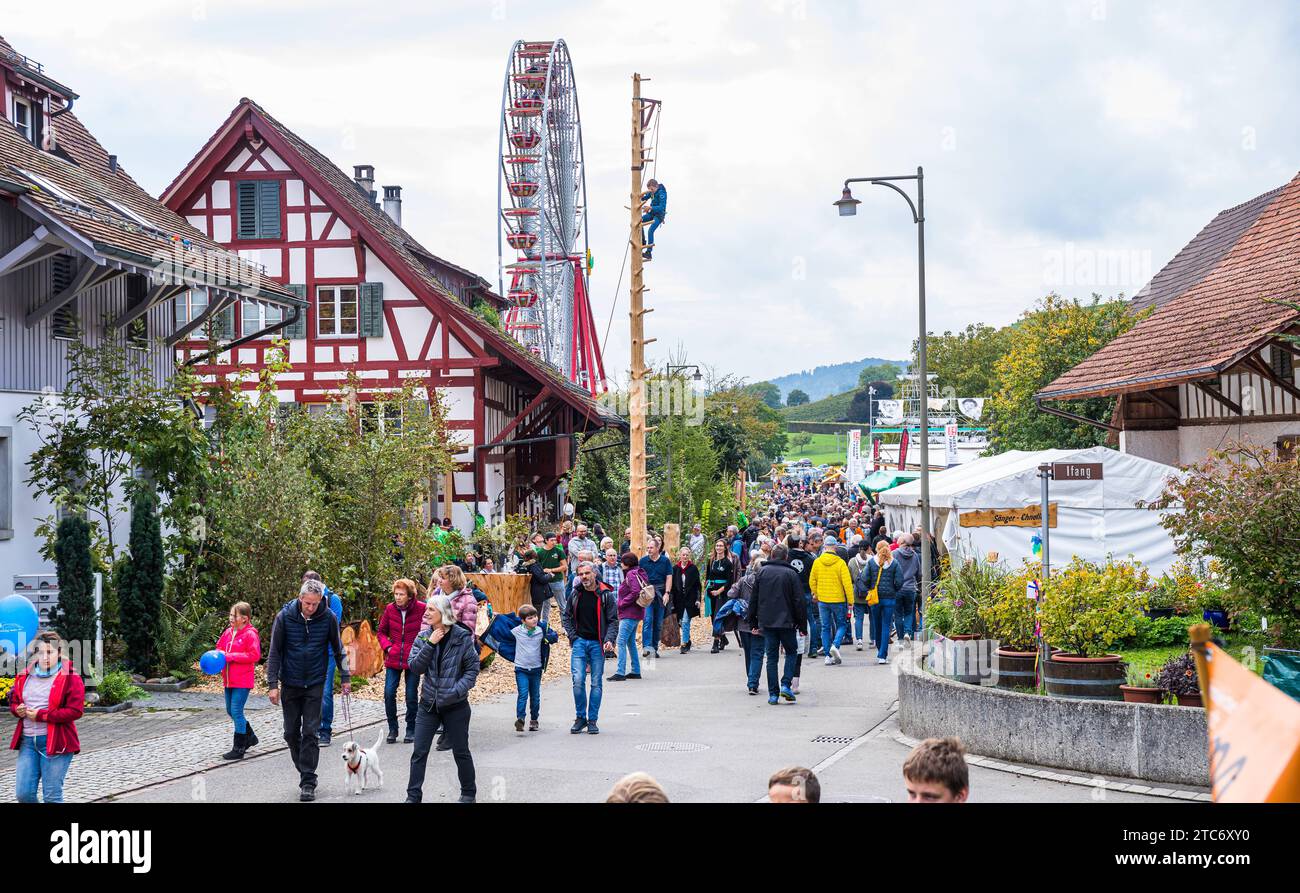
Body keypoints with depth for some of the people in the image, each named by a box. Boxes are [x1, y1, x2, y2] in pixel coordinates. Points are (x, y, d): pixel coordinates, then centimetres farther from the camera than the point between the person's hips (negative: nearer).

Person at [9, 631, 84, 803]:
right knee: (23, 793, 2)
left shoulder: (70, 677, -7)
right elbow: (13, 701, 24)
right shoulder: (25, 676, 11)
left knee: (52, 796, -2)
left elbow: (75, 711, -14)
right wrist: (17, 710, -1)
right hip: (27, 740, 5)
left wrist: (41, 715, -16)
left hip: (55, 742, -5)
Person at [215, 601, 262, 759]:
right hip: (228, 680, 8)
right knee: (231, 711, 16)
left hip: (242, 681, -8)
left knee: (236, 712, -9)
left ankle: (238, 749, -2)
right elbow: (219, 647, 24)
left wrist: (231, 656, -18)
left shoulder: (250, 634, -11)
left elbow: (254, 655, -19)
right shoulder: (228, 632, 11)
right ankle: (249, 737, 35)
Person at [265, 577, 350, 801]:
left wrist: (345, 677, 6)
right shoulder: (284, 617, -10)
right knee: (291, 733, 8)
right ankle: (305, 772, 27)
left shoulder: (328, 617, -9)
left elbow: (337, 649, 5)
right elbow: (275, 652, -5)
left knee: (311, 733, -4)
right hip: (290, 684, 1)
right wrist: (273, 684, -9)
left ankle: (308, 783, -2)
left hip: (315, 684, -1)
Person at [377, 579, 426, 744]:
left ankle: (411, 730, 19)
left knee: (411, 696, 3)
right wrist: (387, 646, -2)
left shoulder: (421, 609, -9)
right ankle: (392, 729, 10)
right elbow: (381, 631, 14)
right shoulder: (390, 608, 1)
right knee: (389, 693, -5)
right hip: (393, 659, 3)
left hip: (413, 659, -2)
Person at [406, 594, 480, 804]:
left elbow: (473, 668, -6)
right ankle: (413, 796, 7)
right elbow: (415, 666, -8)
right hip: (428, 703, 3)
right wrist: (430, 644, -18)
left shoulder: (462, 637, -9)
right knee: (419, 752, 0)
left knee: (461, 752, 10)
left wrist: (457, 690, -18)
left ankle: (468, 793, 26)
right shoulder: (423, 637, 1)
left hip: (455, 705, -3)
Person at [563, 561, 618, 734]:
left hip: (598, 644, -1)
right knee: (578, 680, -8)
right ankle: (580, 717, 6)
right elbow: (567, 616, 15)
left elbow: (613, 620, -1)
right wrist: (572, 636, 2)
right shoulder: (576, 593, 5)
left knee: (597, 683, 2)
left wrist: (609, 640, -15)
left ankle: (592, 720, 10)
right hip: (579, 642, 2)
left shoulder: (605, 595, -3)